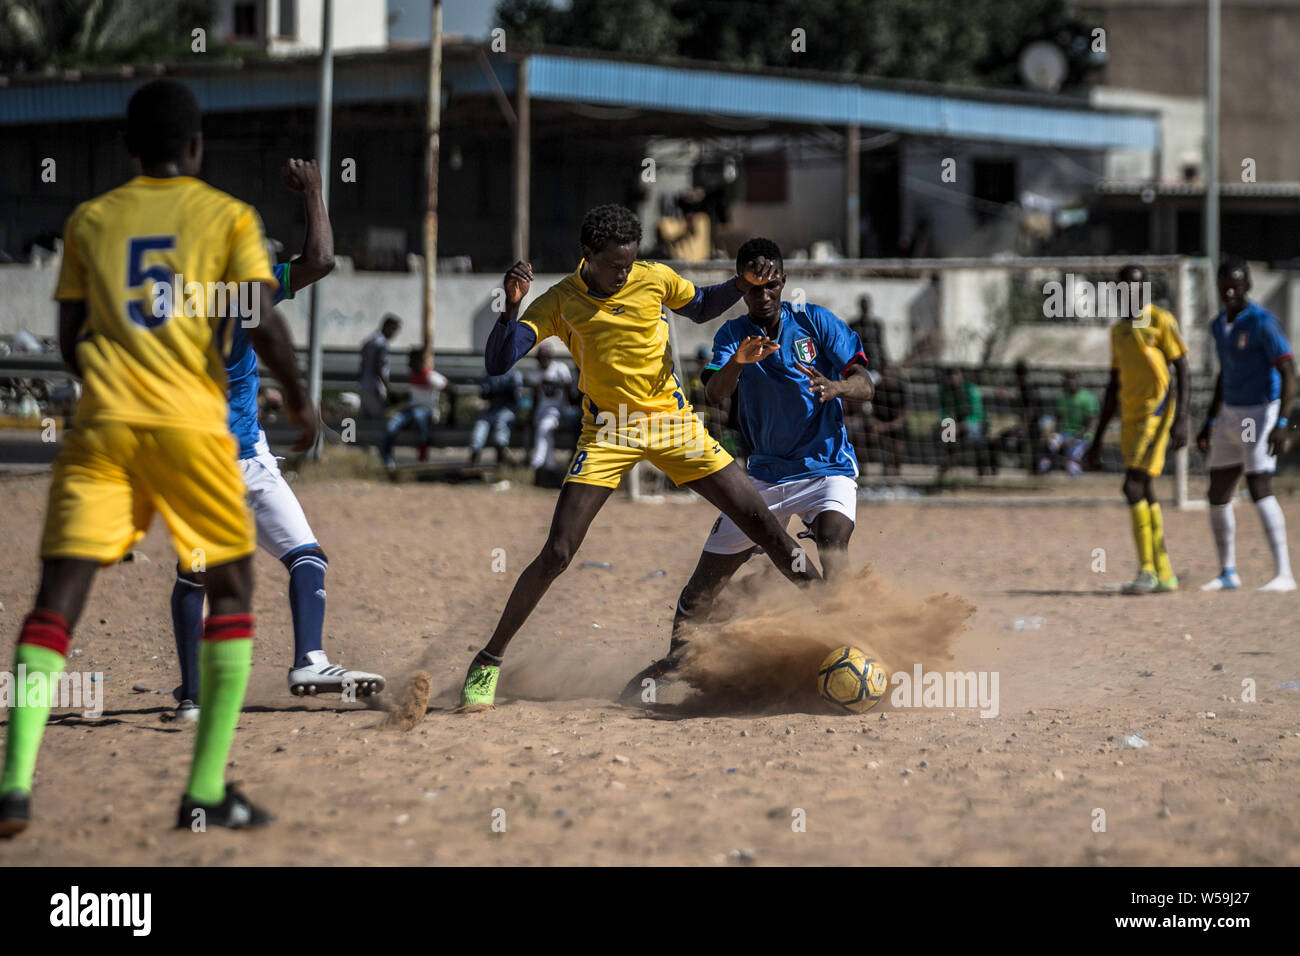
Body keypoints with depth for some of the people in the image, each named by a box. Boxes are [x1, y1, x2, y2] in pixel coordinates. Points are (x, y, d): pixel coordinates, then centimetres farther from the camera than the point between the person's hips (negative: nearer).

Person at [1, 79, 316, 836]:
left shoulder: (90, 220, 13)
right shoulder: (229, 217, 6)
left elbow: (70, 337, 14)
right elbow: (261, 321, -6)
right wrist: (299, 396, 9)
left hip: (103, 423, 2)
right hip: (191, 424, -2)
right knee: (232, 588, 12)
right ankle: (208, 791, 5)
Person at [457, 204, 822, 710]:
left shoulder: (654, 279, -6)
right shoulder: (560, 302, -11)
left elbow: (701, 307, 16)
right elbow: (498, 364, -16)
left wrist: (744, 284, -3)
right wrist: (511, 308, -33)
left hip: (672, 421, 2)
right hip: (608, 432, -2)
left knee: (760, 520, -3)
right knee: (556, 554, -12)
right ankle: (487, 662, 0)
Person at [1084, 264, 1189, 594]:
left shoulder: (1161, 321, -5)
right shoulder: (1118, 330, 18)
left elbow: (1183, 372, -8)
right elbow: (1114, 387, 22)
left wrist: (1181, 420, -19)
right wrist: (1098, 439, 20)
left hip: (1157, 413, -8)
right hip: (1130, 416, 8)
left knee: (1134, 487, -16)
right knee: (1145, 495, 7)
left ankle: (1147, 570, -13)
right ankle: (1164, 575, 13)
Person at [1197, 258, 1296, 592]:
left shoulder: (1262, 323, -15)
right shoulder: (1219, 325, 10)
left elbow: (1288, 375, -18)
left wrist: (1281, 424, -27)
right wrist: (1210, 423, 22)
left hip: (1261, 412, -8)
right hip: (1230, 415, 8)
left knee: (1259, 488, -19)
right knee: (1218, 493, 9)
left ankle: (1283, 573, -19)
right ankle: (1228, 573, 22)